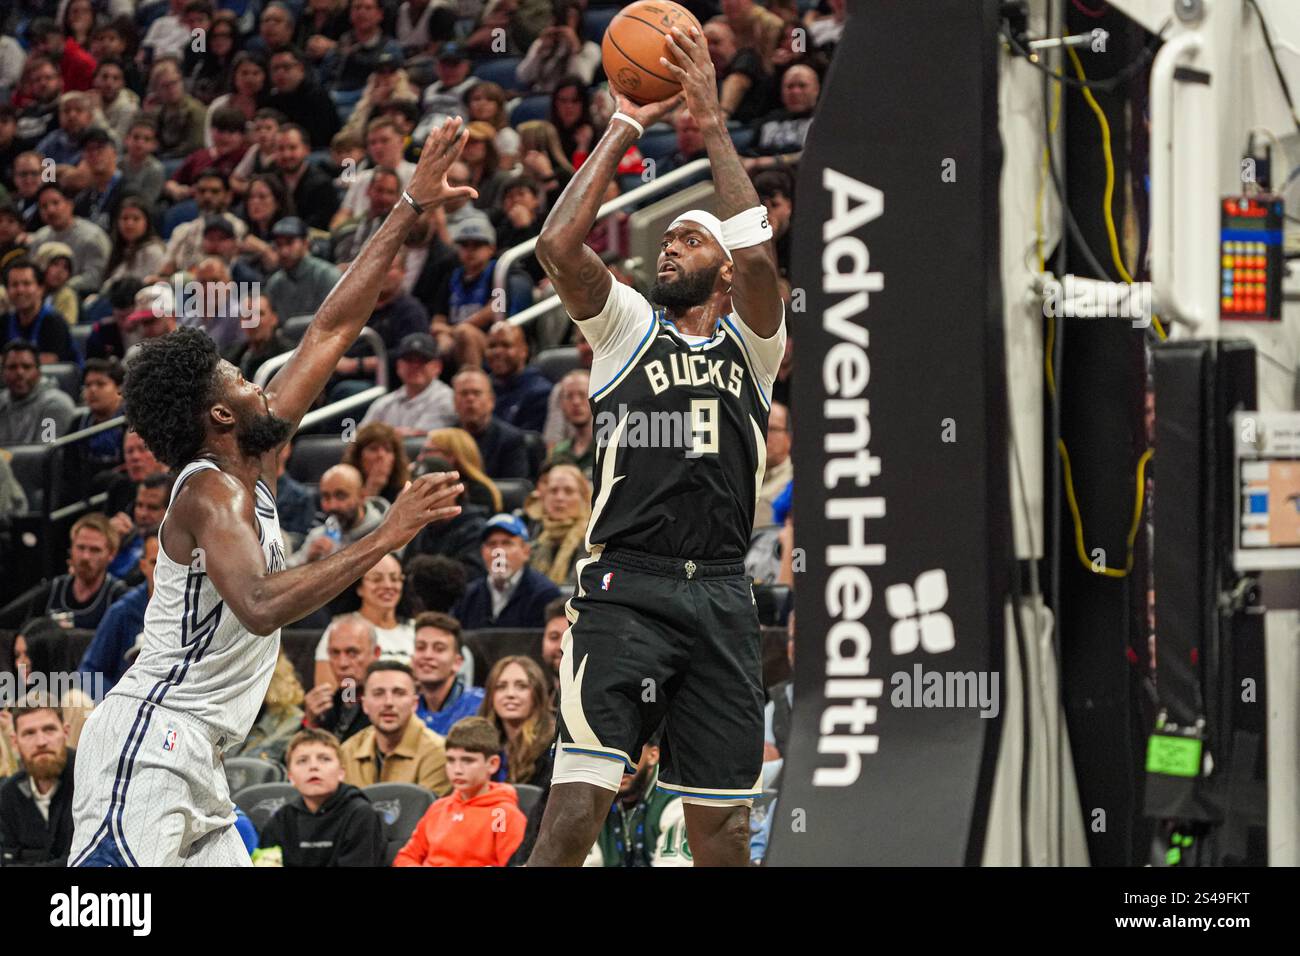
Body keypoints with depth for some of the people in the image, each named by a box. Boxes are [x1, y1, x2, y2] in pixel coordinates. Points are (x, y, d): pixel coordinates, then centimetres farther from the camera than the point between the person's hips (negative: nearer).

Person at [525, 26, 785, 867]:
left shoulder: (752, 342, 13)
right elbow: (558, 246, -5)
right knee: (574, 814, -15)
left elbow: (757, 259, -7)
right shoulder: (629, 327, 12)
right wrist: (624, 129, 1)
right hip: (626, 587, -2)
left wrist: (713, 124, -5)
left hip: (721, 598, 2)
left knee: (724, 833, 6)